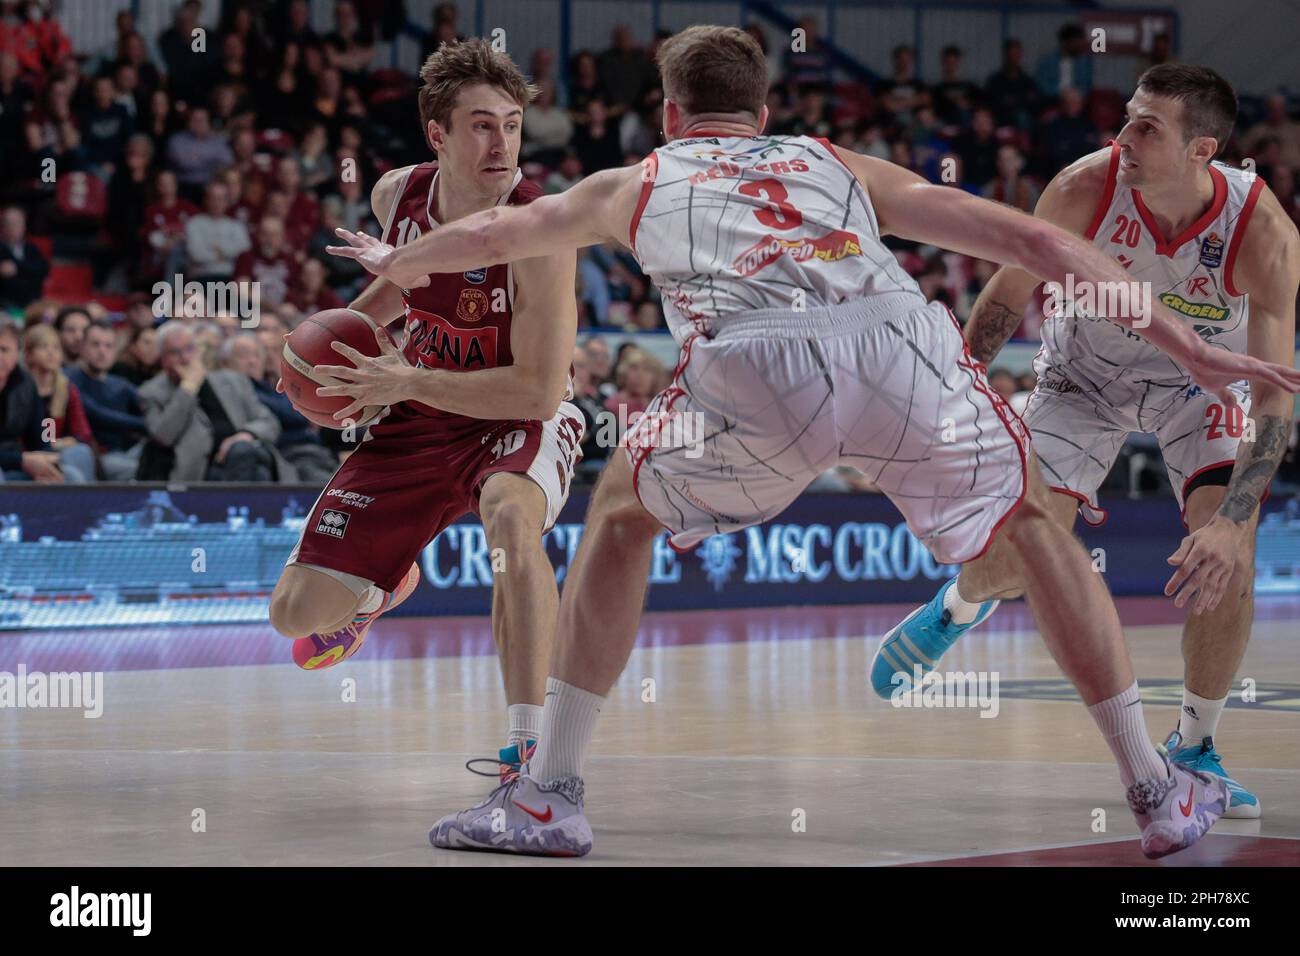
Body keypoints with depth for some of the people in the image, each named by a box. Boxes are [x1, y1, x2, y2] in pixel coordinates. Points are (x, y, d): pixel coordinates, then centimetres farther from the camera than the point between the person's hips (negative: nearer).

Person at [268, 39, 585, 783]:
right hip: (419, 423, 5)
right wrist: (342, 334, 3)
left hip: (522, 423, -5)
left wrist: (404, 381, -26)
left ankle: (528, 744, -37)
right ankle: (387, 583, 43)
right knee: (297, 612, 3)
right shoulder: (397, 197, -9)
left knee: (510, 513, -43)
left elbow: (539, 390, -29)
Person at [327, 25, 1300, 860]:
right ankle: (1160, 791, 25)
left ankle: (550, 794, 22)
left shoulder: (637, 183, 36)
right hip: (905, 343, 1)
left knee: (622, 515, 28)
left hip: (757, 367, -1)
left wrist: (392, 263, 73)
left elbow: (487, 237, 52)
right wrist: (1184, 343, 32)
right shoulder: (841, 166, 37)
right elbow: (1031, 240, 30)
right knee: (1033, 523, 28)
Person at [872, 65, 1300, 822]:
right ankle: (958, 608, 33)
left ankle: (1195, 747, 3)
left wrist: (1231, 524, -42)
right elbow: (1008, 297, -14)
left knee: (1226, 561, -19)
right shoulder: (1086, 190, -31)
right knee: (1015, 560, -8)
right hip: (1085, 372, 1)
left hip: (1201, 378, 0)